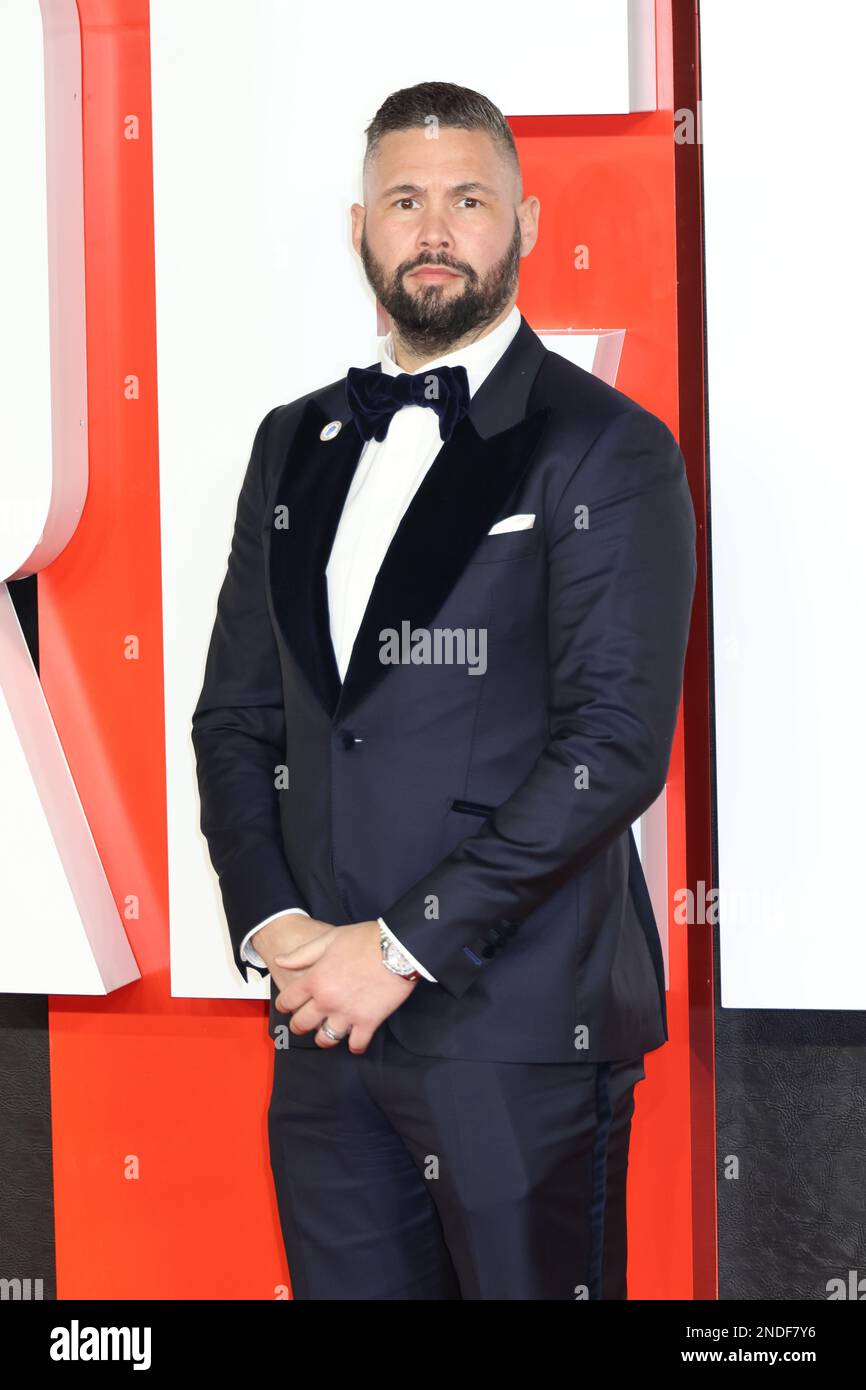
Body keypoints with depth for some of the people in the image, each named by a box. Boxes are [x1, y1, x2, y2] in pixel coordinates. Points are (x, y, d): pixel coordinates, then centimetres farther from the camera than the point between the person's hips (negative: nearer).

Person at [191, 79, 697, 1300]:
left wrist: (402, 946, -15)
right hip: (325, 1021, 5)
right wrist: (274, 926, -3)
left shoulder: (608, 450, -5)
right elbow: (236, 716, 13)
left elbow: (616, 745, -13)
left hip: (520, 1031, -5)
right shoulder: (297, 445, 13)